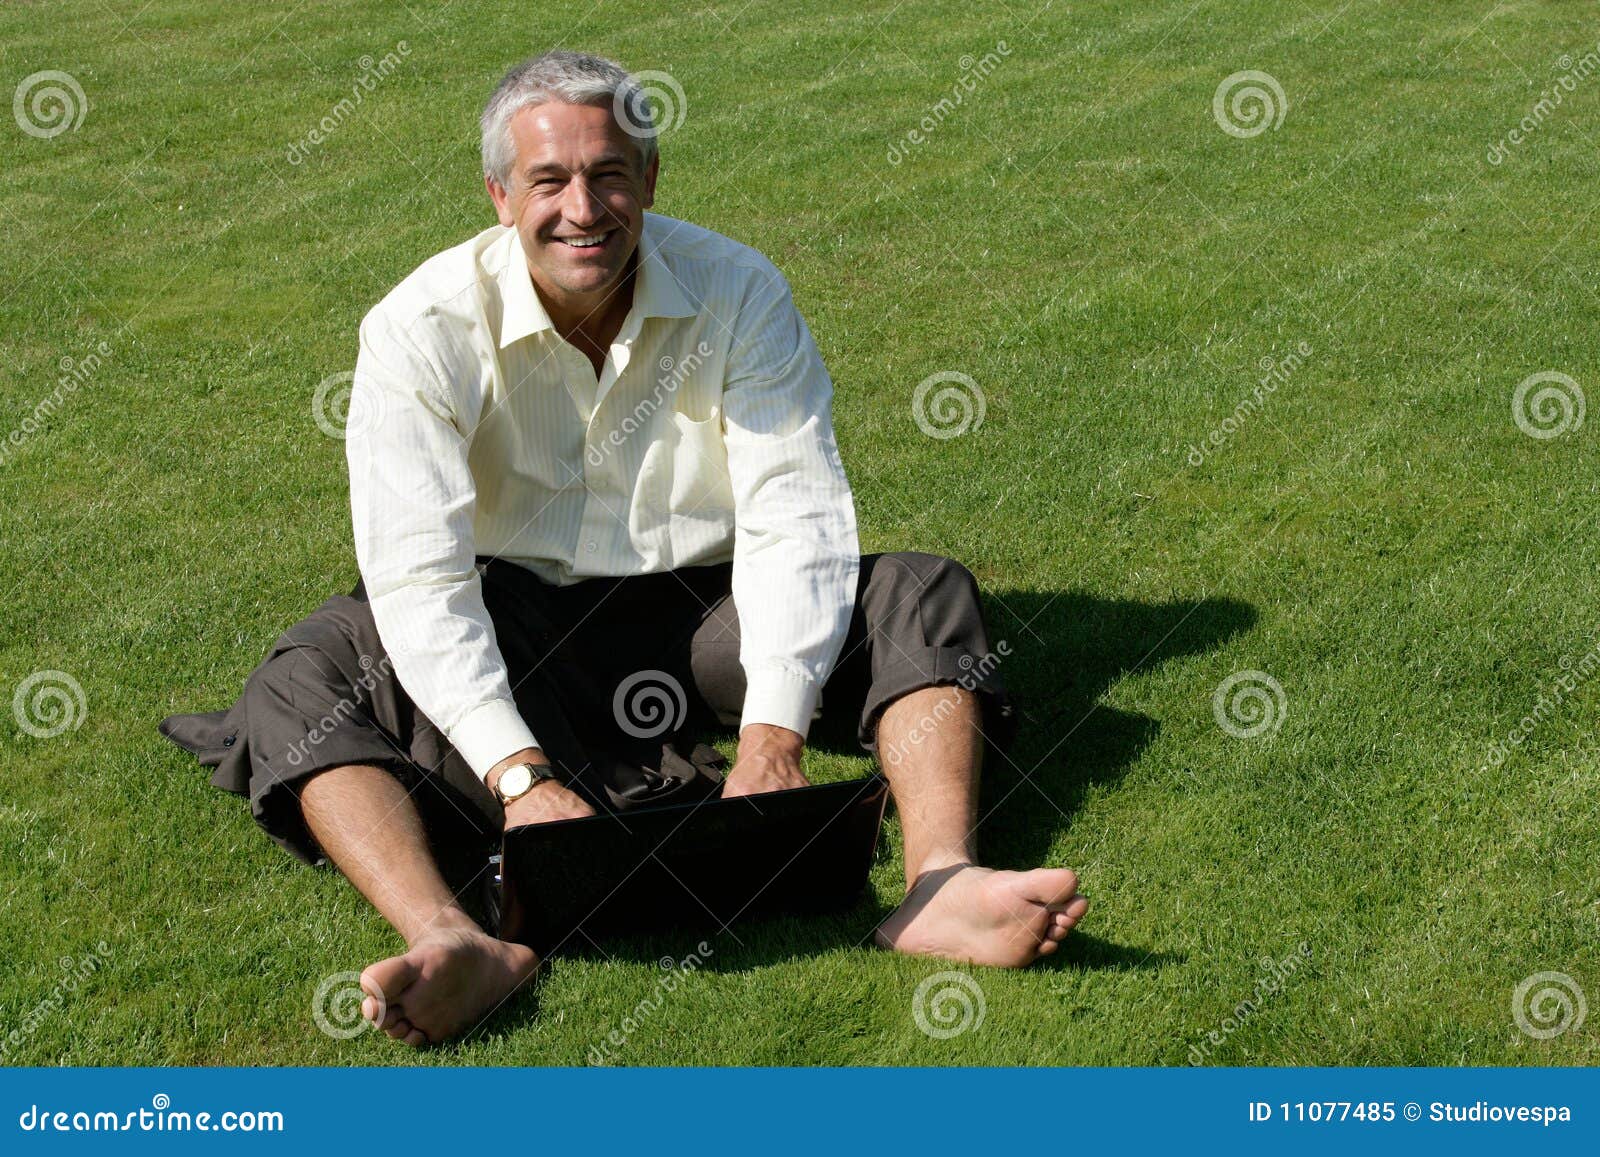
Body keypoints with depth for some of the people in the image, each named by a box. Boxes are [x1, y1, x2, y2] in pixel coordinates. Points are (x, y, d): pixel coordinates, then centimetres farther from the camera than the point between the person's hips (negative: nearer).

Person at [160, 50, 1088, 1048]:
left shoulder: (739, 292, -10)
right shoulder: (424, 328, -15)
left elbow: (794, 520, -15)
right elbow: (417, 574, -22)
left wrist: (773, 732, -30)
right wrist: (519, 776, -35)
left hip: (703, 605, 2)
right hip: (518, 621, -1)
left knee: (925, 598, -20)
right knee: (306, 677, -28)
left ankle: (942, 886, -43)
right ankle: (455, 942, -52)